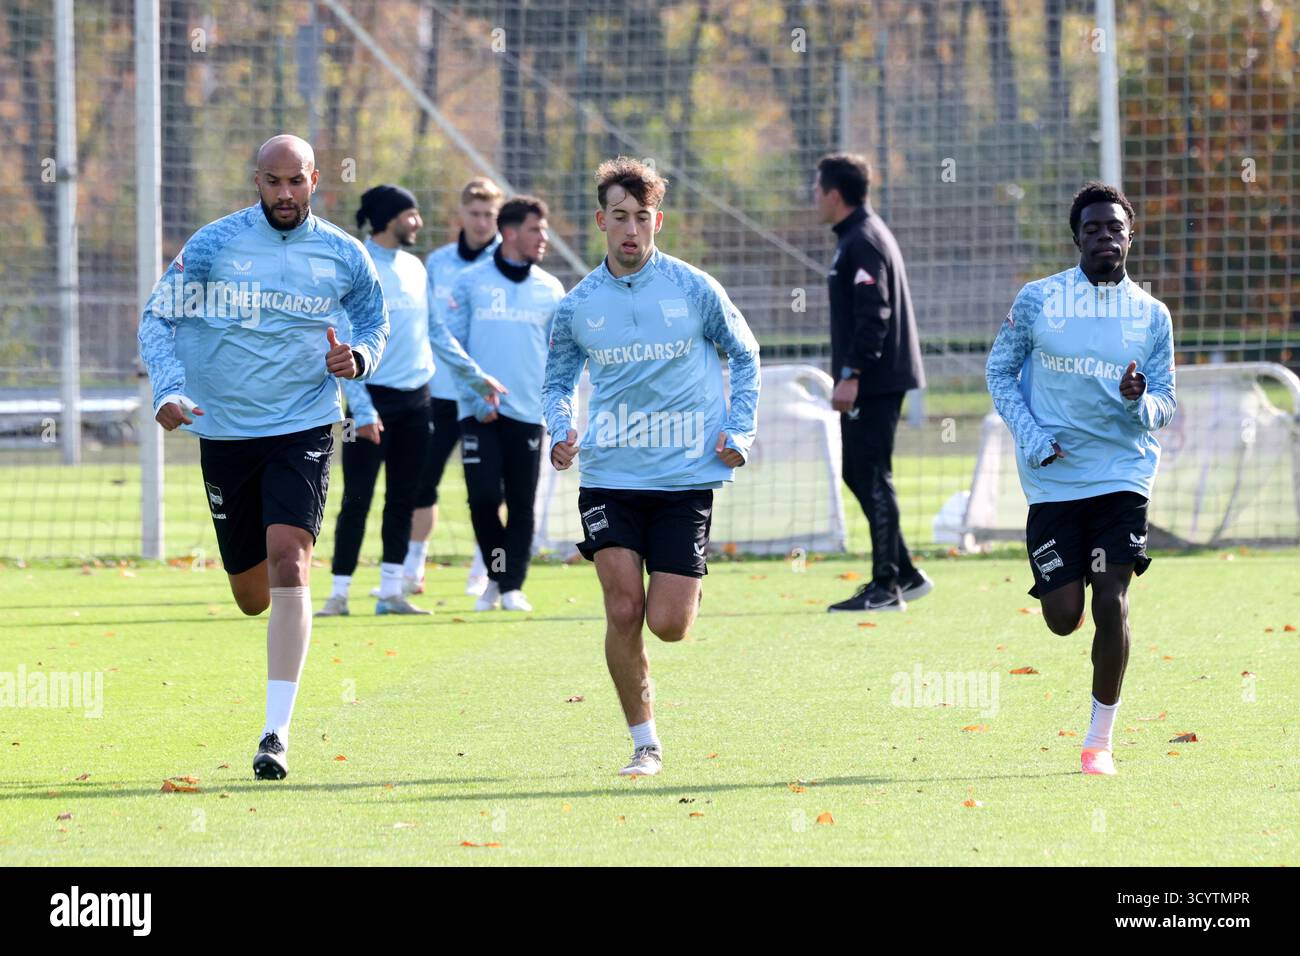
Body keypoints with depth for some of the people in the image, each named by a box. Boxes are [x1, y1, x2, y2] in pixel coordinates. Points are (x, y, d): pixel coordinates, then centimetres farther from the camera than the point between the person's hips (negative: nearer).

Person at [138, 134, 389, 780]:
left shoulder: (344, 257, 0)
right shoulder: (211, 246, -3)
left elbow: (375, 322, 16)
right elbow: (157, 318, 2)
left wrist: (358, 358, -7)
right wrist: (168, 391, -14)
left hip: (303, 429, -1)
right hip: (224, 432, 1)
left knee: (288, 564, -20)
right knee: (252, 596, 8)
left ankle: (277, 731, -21)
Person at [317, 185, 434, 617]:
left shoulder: (415, 269, 11)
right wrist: (362, 409, -18)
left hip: (416, 399, 6)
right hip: (374, 399, -6)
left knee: (403, 500, 7)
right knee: (357, 500, -5)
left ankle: (391, 592, 12)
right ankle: (339, 593, 0)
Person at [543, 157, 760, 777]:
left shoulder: (695, 290, -2)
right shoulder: (578, 306, 2)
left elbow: (744, 354, 13)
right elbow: (558, 381, 17)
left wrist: (739, 431, 4)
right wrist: (561, 434, -3)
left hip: (685, 475, -1)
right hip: (609, 475, 1)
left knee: (668, 625, -6)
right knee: (623, 610, -11)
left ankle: (689, 586, 33)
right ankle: (644, 742, 4)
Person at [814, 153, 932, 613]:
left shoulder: (863, 243, -15)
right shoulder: (857, 237, 17)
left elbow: (872, 315, -22)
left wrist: (851, 376, -24)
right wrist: (849, 374, 21)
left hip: (875, 382, -10)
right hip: (873, 380, 10)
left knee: (872, 476, -8)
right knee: (860, 473, 13)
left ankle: (886, 587, -6)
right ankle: (904, 574, 16)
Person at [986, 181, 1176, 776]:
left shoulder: (1152, 315, 4)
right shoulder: (1036, 301, 1)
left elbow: (1165, 405, 8)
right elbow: (999, 372, 8)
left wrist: (1140, 402, -16)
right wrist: (1031, 437, -6)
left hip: (1122, 474, 0)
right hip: (1053, 477, 0)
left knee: (1111, 603, -11)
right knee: (1064, 617, -2)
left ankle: (1100, 739, 2)